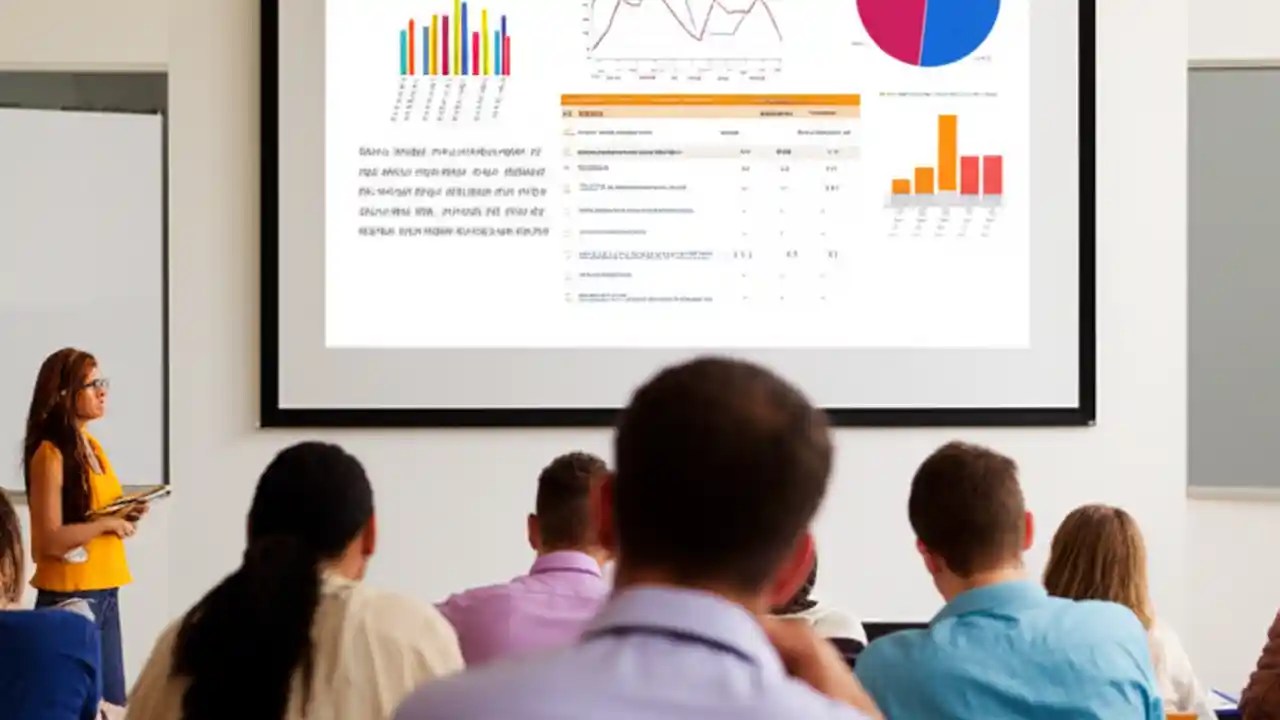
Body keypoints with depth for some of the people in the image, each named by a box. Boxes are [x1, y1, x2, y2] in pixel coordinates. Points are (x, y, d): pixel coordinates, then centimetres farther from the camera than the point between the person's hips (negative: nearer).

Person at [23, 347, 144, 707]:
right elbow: (50, 540, -18)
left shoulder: (91, 444, 12)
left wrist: (125, 515, 4)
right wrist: (106, 523, -15)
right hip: (69, 596, -8)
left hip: (105, 591, 8)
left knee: (113, 701, 9)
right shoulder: (50, 454, -13)